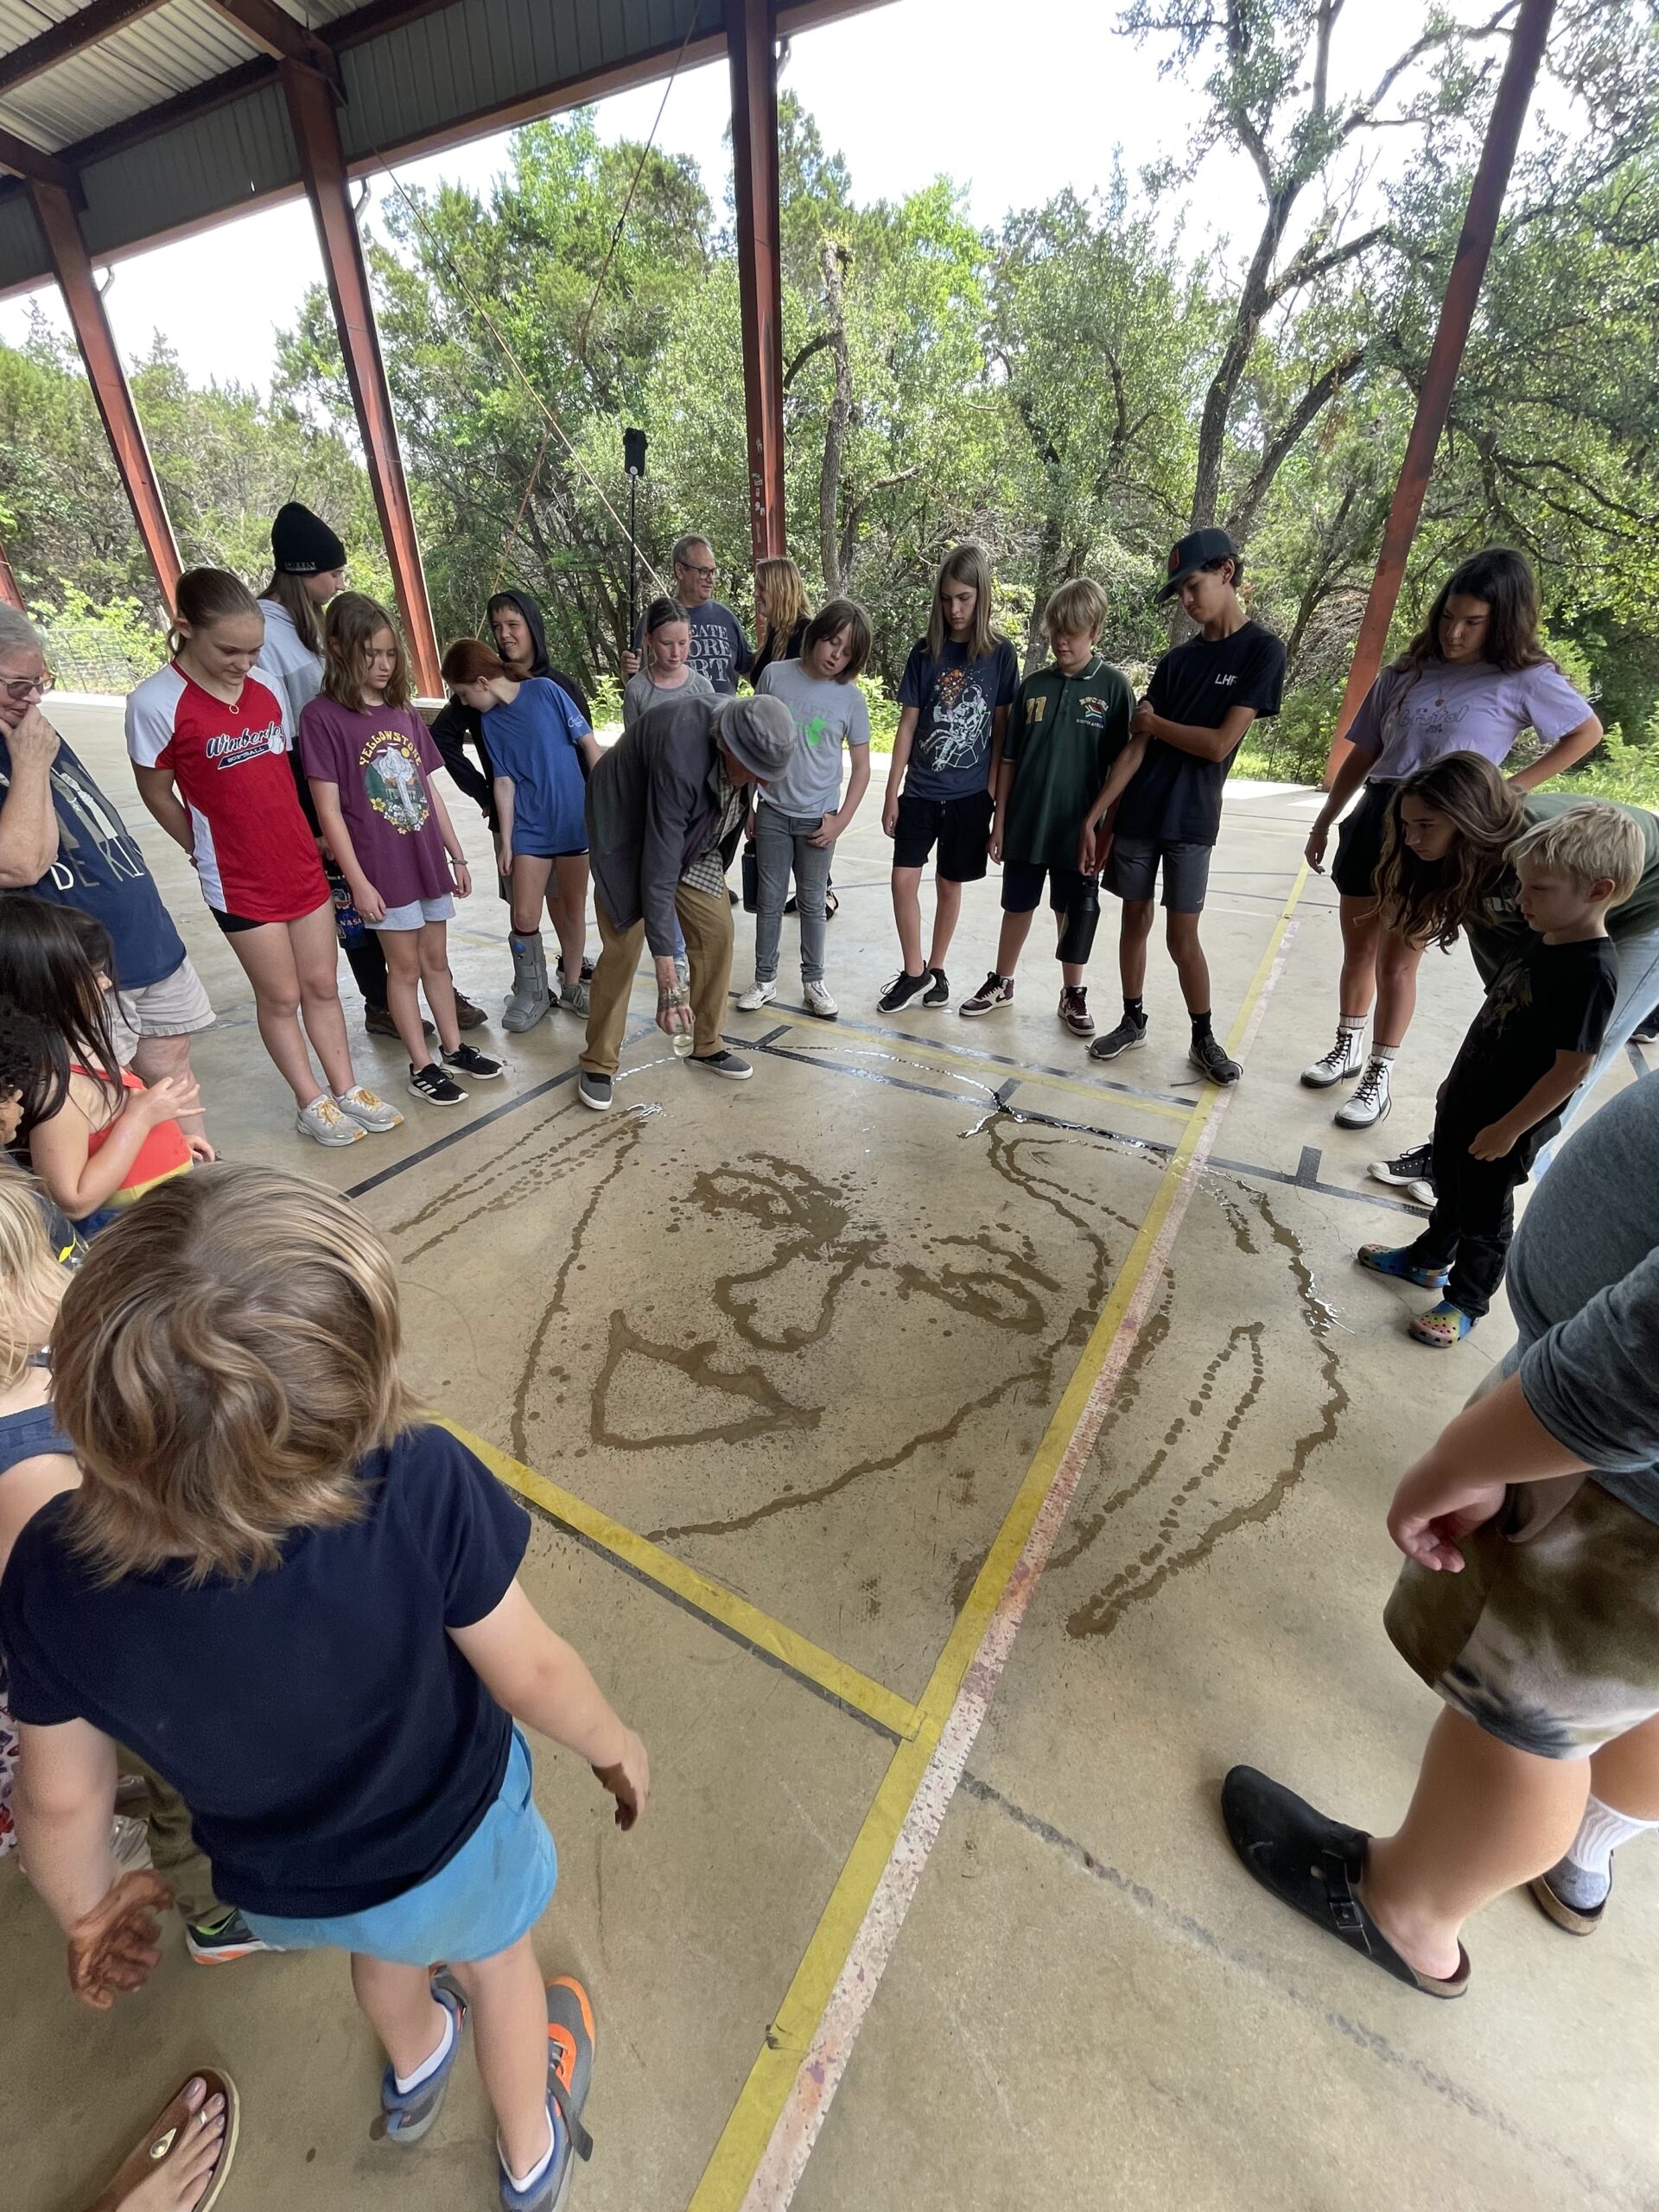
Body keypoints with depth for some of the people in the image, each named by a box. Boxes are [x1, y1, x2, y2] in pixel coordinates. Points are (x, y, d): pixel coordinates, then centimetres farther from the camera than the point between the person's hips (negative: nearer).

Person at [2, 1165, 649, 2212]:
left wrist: (88, 1910, 8)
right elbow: (533, 1675, -28)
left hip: (283, 1892, 2)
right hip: (451, 1844, -2)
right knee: (494, 1956, 34)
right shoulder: (421, 1487, -44)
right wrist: (618, 1745, -6)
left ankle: (415, 2068, 72)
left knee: (383, 1940, 39)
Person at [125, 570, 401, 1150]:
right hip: (240, 883, -4)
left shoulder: (265, 685, 2)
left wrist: (311, 839, 9)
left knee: (322, 985, 11)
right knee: (281, 997, 6)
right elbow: (156, 793, -2)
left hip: (303, 866, 5)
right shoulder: (156, 703, -13)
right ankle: (311, 1103, 21)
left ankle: (347, 1088, 24)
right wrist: (205, 851, 5)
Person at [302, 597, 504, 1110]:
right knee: (405, 967, 5)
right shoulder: (323, 716, -9)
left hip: (428, 860, 5)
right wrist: (359, 882, -14)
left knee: (436, 958, 14)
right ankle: (422, 1066, 17)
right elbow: (329, 810, -11)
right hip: (383, 869, -5)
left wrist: (457, 855, 11)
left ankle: (454, 1049, 28)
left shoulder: (404, 712, 8)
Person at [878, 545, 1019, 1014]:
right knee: (904, 881, -6)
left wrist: (994, 792, -3)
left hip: (969, 794, -1)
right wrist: (891, 794, 0)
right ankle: (912, 972, 11)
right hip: (920, 791, 1)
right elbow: (907, 724, 2)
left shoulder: (999, 653, -2)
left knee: (949, 884, 8)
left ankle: (936, 970, 25)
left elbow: (1002, 728, 0)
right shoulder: (925, 652, 1)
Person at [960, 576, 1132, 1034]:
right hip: (1025, 824, 2)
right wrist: (1000, 821, 3)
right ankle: (1001, 983, 30)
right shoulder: (1032, 686, 3)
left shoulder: (1113, 685, -3)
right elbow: (1008, 759, 5)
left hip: (1078, 828, -2)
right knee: (1017, 907, 14)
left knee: (1071, 914, 10)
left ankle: (1073, 994, 26)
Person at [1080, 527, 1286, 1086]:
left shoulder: (1262, 651, -5)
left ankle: (1204, 1039, 15)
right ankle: (1133, 1022, 24)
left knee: (1182, 936, -2)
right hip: (1136, 813, 4)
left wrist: (1154, 723, -2)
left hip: (1190, 820, -4)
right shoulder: (1177, 659, 8)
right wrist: (1094, 815, -3)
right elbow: (1135, 747, 3)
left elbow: (1218, 744, -14)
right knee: (1135, 920, 9)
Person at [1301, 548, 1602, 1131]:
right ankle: (1347, 1048, 31)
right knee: (1357, 948, 13)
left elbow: (1586, 733, 10)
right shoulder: (1406, 672, 8)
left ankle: (1379, 1075, 11)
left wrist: (1513, 787, -2)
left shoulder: (1524, 679, -1)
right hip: (1373, 819, 4)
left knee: (1396, 961, -2)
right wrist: (1324, 821, 13)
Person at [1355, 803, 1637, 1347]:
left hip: (1503, 1126, -8)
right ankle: (1429, 1259, 46)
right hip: (1464, 1101, 8)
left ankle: (1466, 1301, 30)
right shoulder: (1542, 939, 1)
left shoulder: (1590, 972, -26)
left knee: (1484, 1217, 11)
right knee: (1449, 1190, 26)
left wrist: (1509, 1129, -19)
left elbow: (1573, 1066, -24)